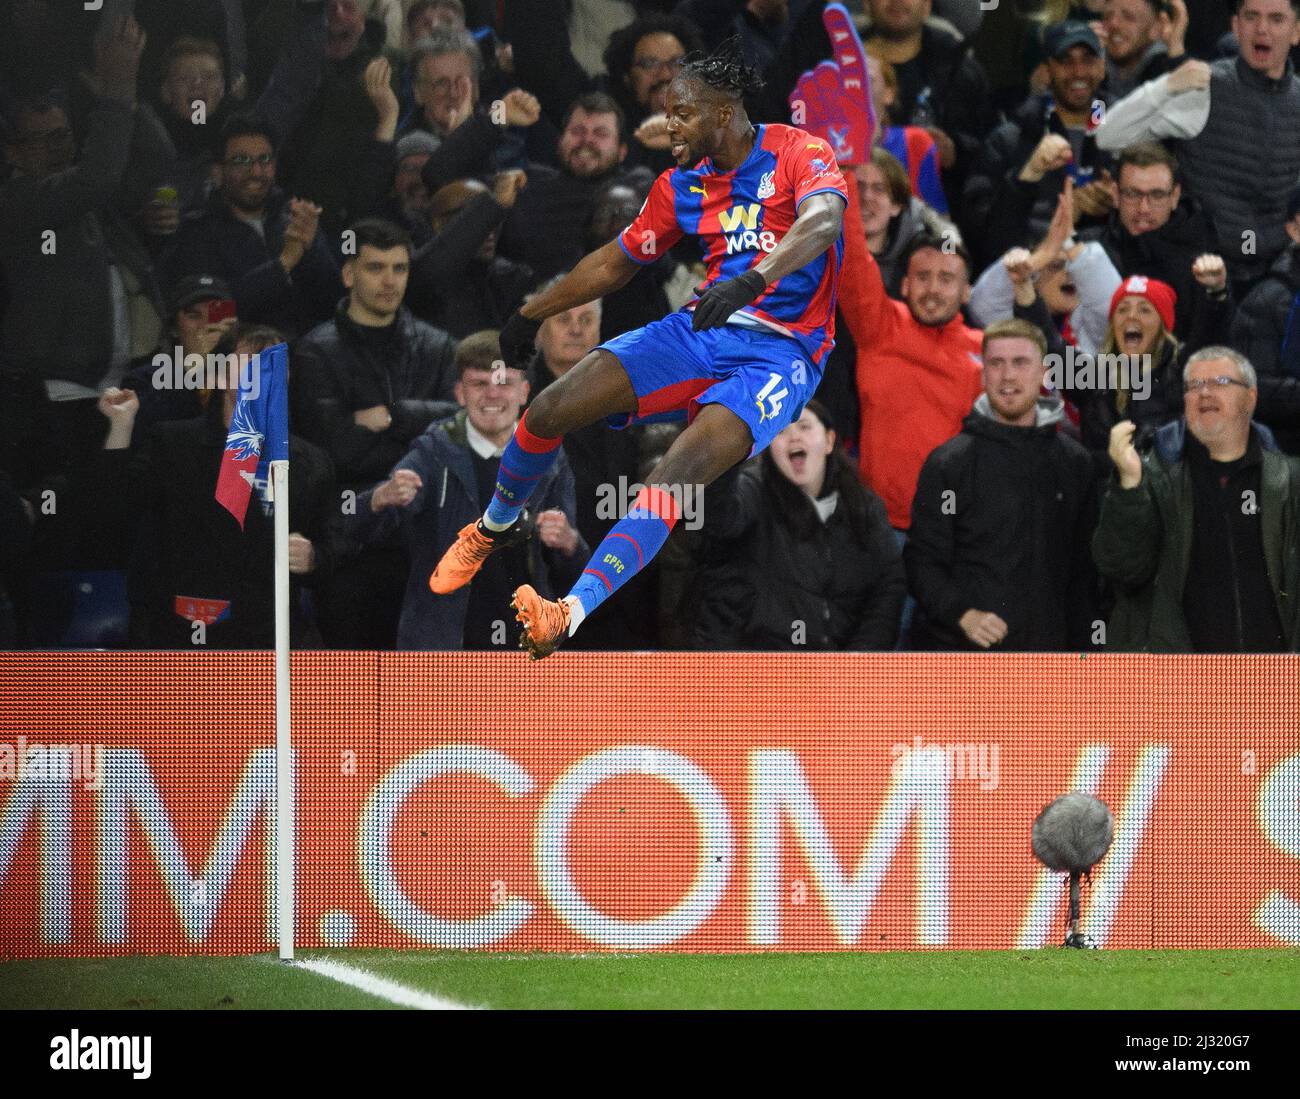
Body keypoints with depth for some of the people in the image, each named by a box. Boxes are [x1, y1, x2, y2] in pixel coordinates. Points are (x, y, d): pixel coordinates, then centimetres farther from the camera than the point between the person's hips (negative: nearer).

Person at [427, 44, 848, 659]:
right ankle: (496, 525, 24)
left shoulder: (796, 153, -9)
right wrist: (532, 315, 29)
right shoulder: (682, 185, 10)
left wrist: (752, 280, -45)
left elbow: (823, 219, -29)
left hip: (780, 354, -6)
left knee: (681, 467, -30)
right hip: (700, 332, 6)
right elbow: (615, 263, 23)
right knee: (550, 410, -7)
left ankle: (570, 616, -40)